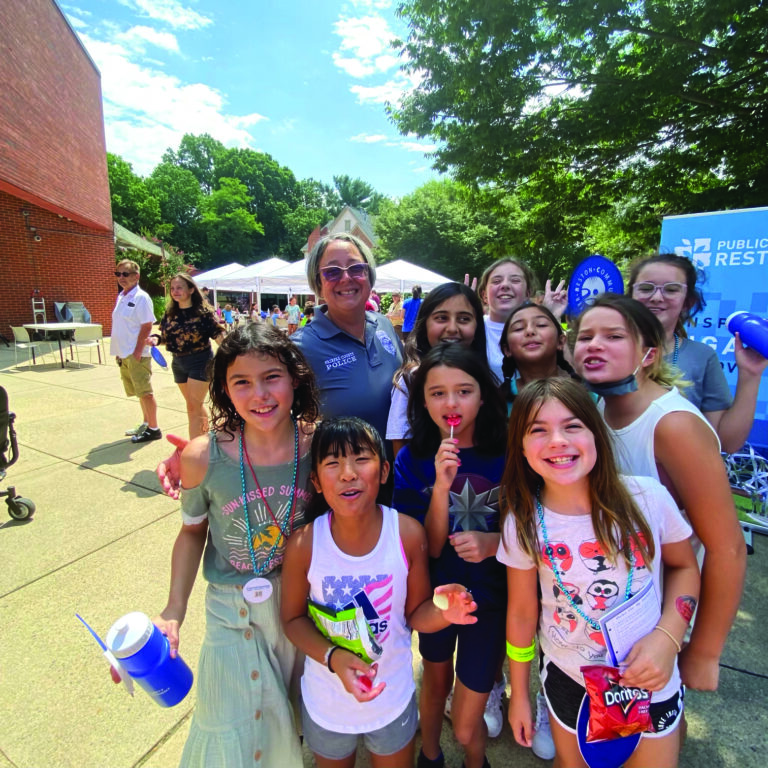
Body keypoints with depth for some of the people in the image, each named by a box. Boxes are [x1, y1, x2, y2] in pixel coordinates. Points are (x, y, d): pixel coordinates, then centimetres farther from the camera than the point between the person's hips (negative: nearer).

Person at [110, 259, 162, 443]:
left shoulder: (141, 297, -11)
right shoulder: (121, 297, 13)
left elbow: (147, 326, -15)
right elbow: (118, 327, 18)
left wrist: (137, 352, -18)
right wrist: (118, 351, 14)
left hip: (137, 354, -8)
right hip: (123, 354, 8)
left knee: (145, 392, -3)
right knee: (139, 392, 17)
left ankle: (153, 428, 6)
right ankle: (146, 423, 29)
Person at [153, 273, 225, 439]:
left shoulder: (203, 311, -13)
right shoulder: (170, 313, 3)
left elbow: (218, 335, -14)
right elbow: (166, 338, 11)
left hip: (200, 361, -6)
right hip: (178, 363, 6)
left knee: (193, 406, -7)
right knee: (195, 405, 18)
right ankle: (205, 435, 38)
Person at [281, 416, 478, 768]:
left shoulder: (408, 534, -23)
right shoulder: (303, 544, -24)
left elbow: (415, 614, -10)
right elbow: (293, 618, -9)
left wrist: (443, 613, -31)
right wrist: (332, 657, -25)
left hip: (393, 699, 0)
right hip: (326, 703, 1)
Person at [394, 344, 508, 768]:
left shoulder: (506, 453, -17)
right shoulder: (412, 459, -16)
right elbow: (429, 547, -17)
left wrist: (493, 542, -26)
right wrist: (441, 485, -33)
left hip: (490, 599, -1)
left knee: (466, 725, 11)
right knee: (435, 681, 28)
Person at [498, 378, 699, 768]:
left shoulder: (647, 496, -21)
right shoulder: (522, 522, -19)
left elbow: (684, 566, -2)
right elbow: (522, 613, -6)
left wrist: (668, 636, -17)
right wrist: (519, 695, 5)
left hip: (651, 677, 0)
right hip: (567, 680, 0)